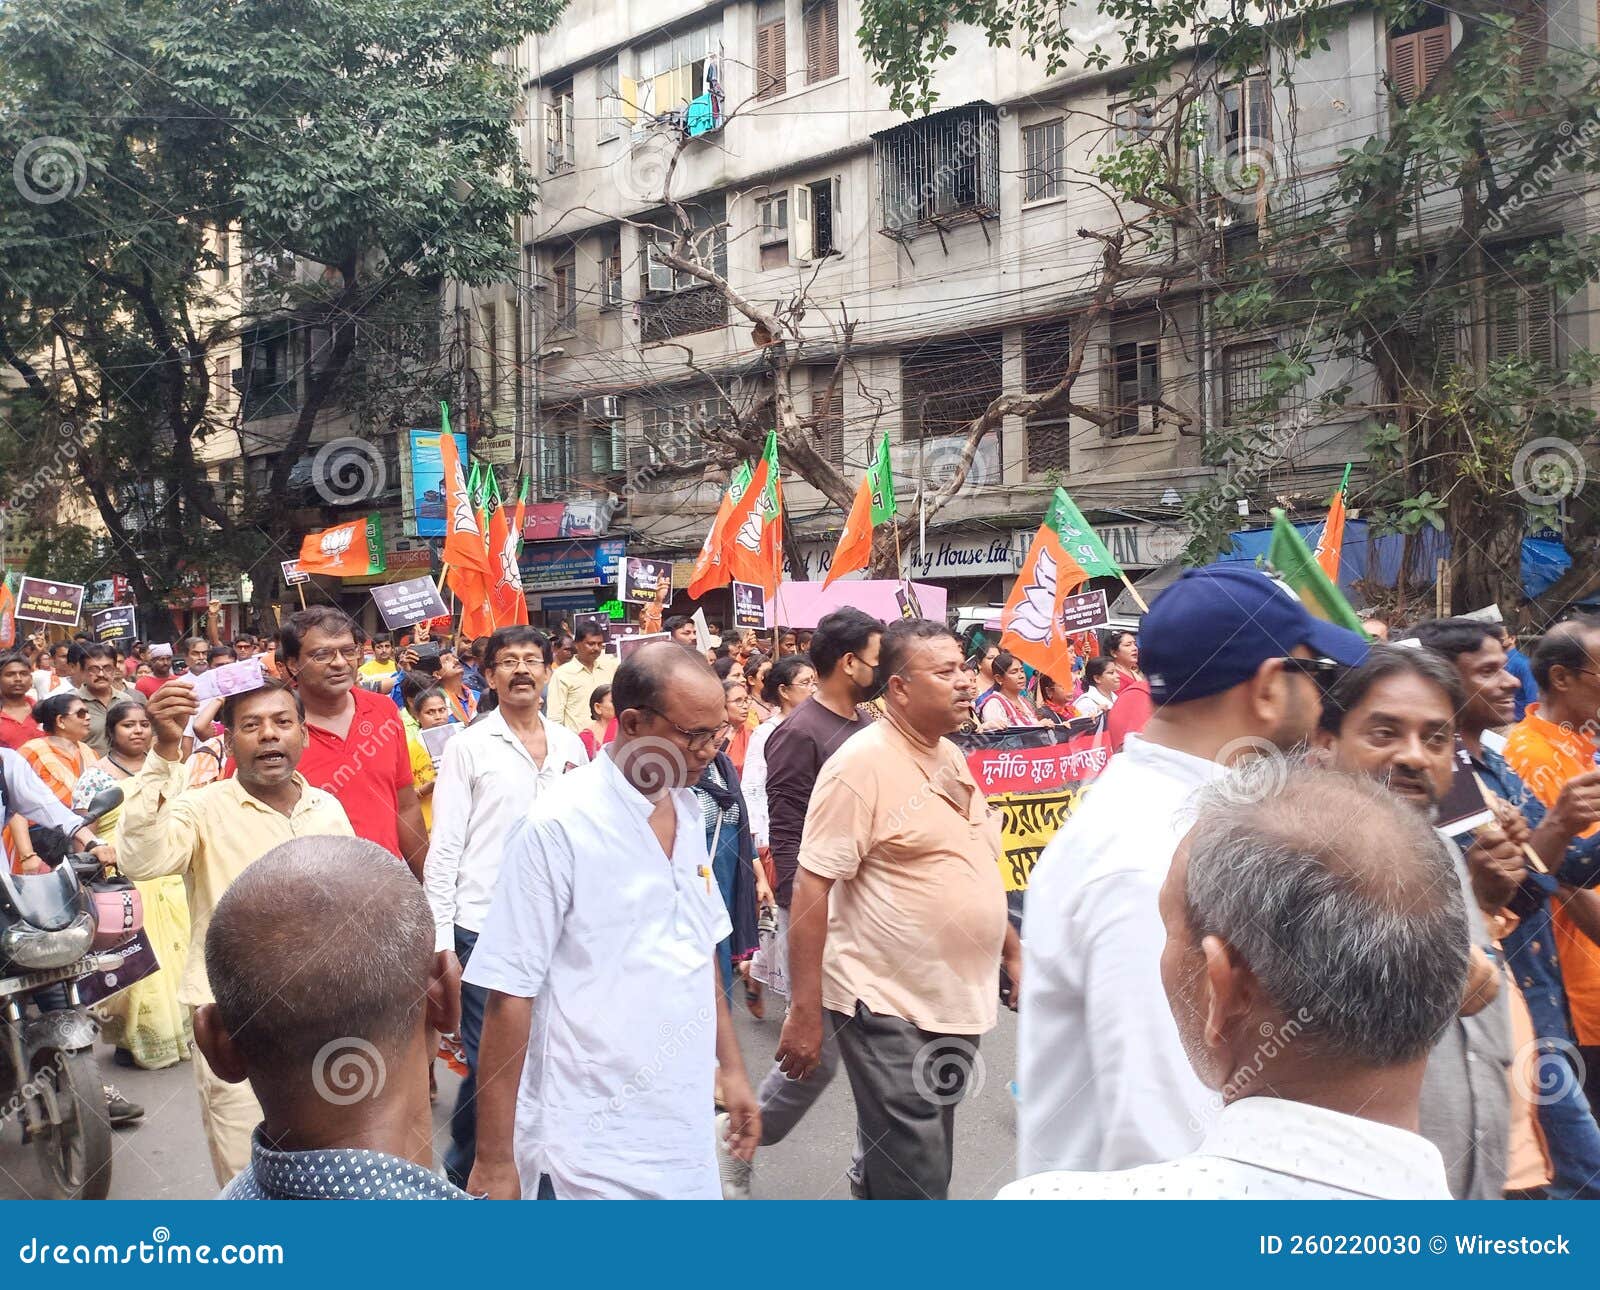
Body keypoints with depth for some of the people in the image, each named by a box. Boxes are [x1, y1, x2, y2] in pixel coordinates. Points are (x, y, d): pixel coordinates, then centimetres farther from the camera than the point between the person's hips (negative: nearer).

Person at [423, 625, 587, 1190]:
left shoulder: (570, 745, 7)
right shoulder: (468, 747, -3)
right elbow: (443, 848, -4)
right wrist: (440, 939, -8)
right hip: (485, 928, -3)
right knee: (487, 1062, 2)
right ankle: (463, 1169, 26)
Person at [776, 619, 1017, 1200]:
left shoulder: (952, 756, 9)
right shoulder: (861, 763, -17)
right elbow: (812, 888, -19)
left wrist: (1013, 952, 19)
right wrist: (805, 1013, -21)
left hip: (958, 1002, 8)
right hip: (889, 1008, -8)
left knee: (922, 1160, 22)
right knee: (915, 1179, -1)